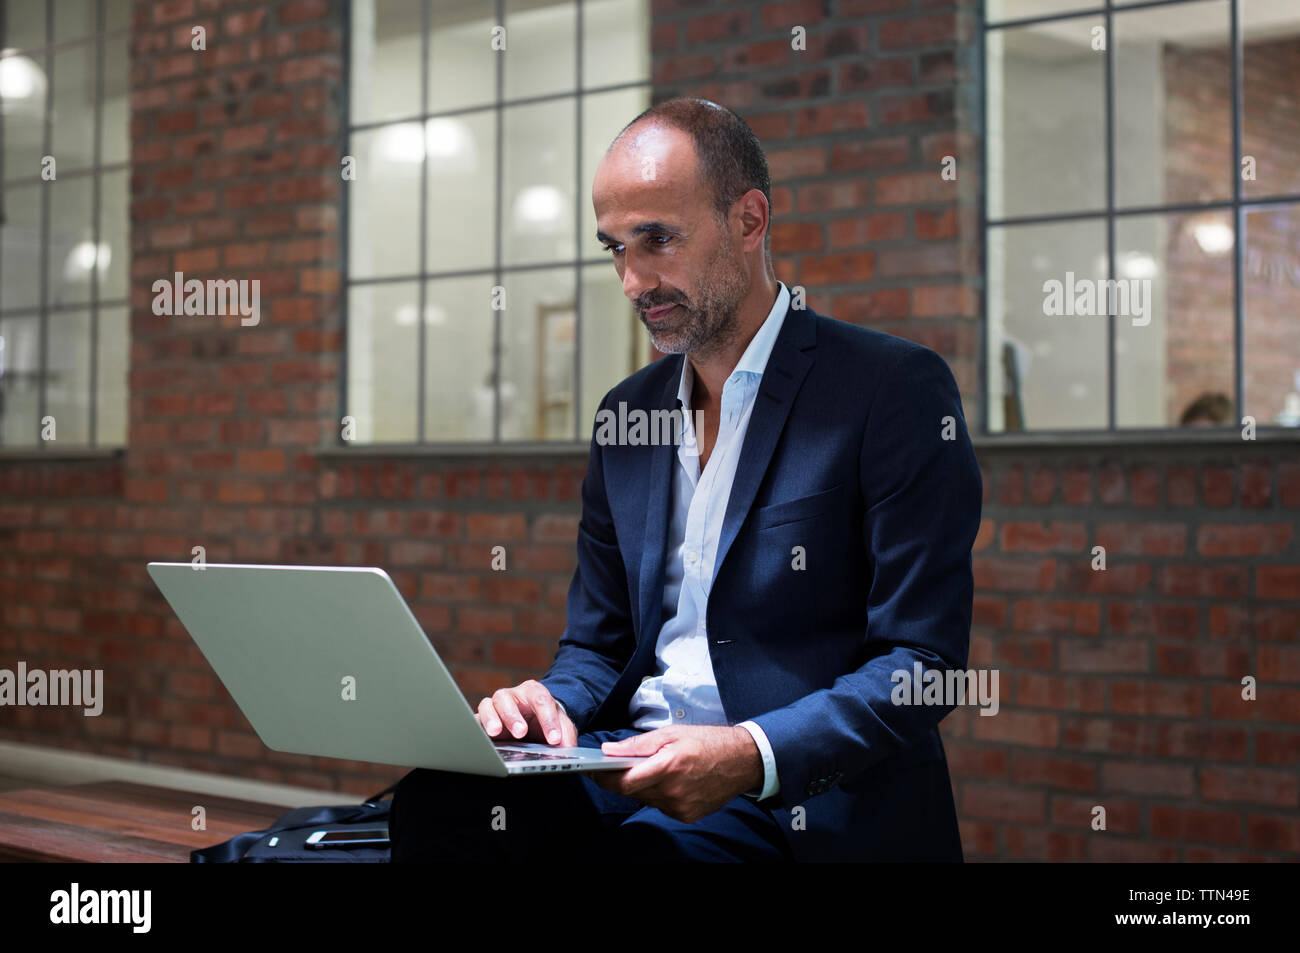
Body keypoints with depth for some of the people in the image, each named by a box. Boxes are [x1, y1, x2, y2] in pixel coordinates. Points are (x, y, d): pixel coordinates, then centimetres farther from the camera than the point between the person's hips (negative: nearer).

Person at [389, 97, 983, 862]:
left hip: (802, 804, -5)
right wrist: (553, 704, -4)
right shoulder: (626, 414, 15)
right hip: (626, 771, 5)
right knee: (438, 799, -24)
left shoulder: (896, 389, -5)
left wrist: (750, 756, -24)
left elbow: (923, 660, -10)